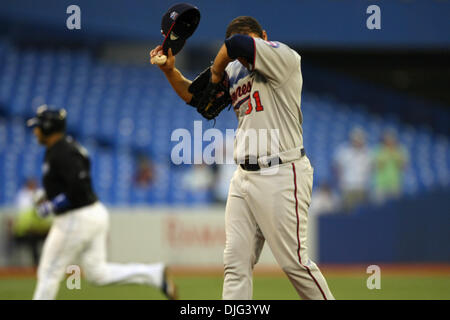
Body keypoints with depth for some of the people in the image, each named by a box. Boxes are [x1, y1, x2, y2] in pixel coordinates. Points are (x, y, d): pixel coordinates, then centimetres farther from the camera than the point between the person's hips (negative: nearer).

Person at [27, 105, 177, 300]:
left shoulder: (61, 153, -18)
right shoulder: (66, 147, 14)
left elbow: (79, 187, -26)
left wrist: (51, 206, -18)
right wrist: (50, 197, 15)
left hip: (76, 219, -10)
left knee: (49, 273, 1)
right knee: (98, 274, 8)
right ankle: (155, 274, -1)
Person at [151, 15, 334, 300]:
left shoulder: (286, 58, -9)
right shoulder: (235, 71, 14)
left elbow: (238, 45, -23)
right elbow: (194, 96, 21)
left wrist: (217, 71, -5)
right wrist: (170, 70, 4)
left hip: (281, 176, -8)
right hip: (244, 177, 8)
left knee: (294, 262, -6)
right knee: (236, 262, 2)